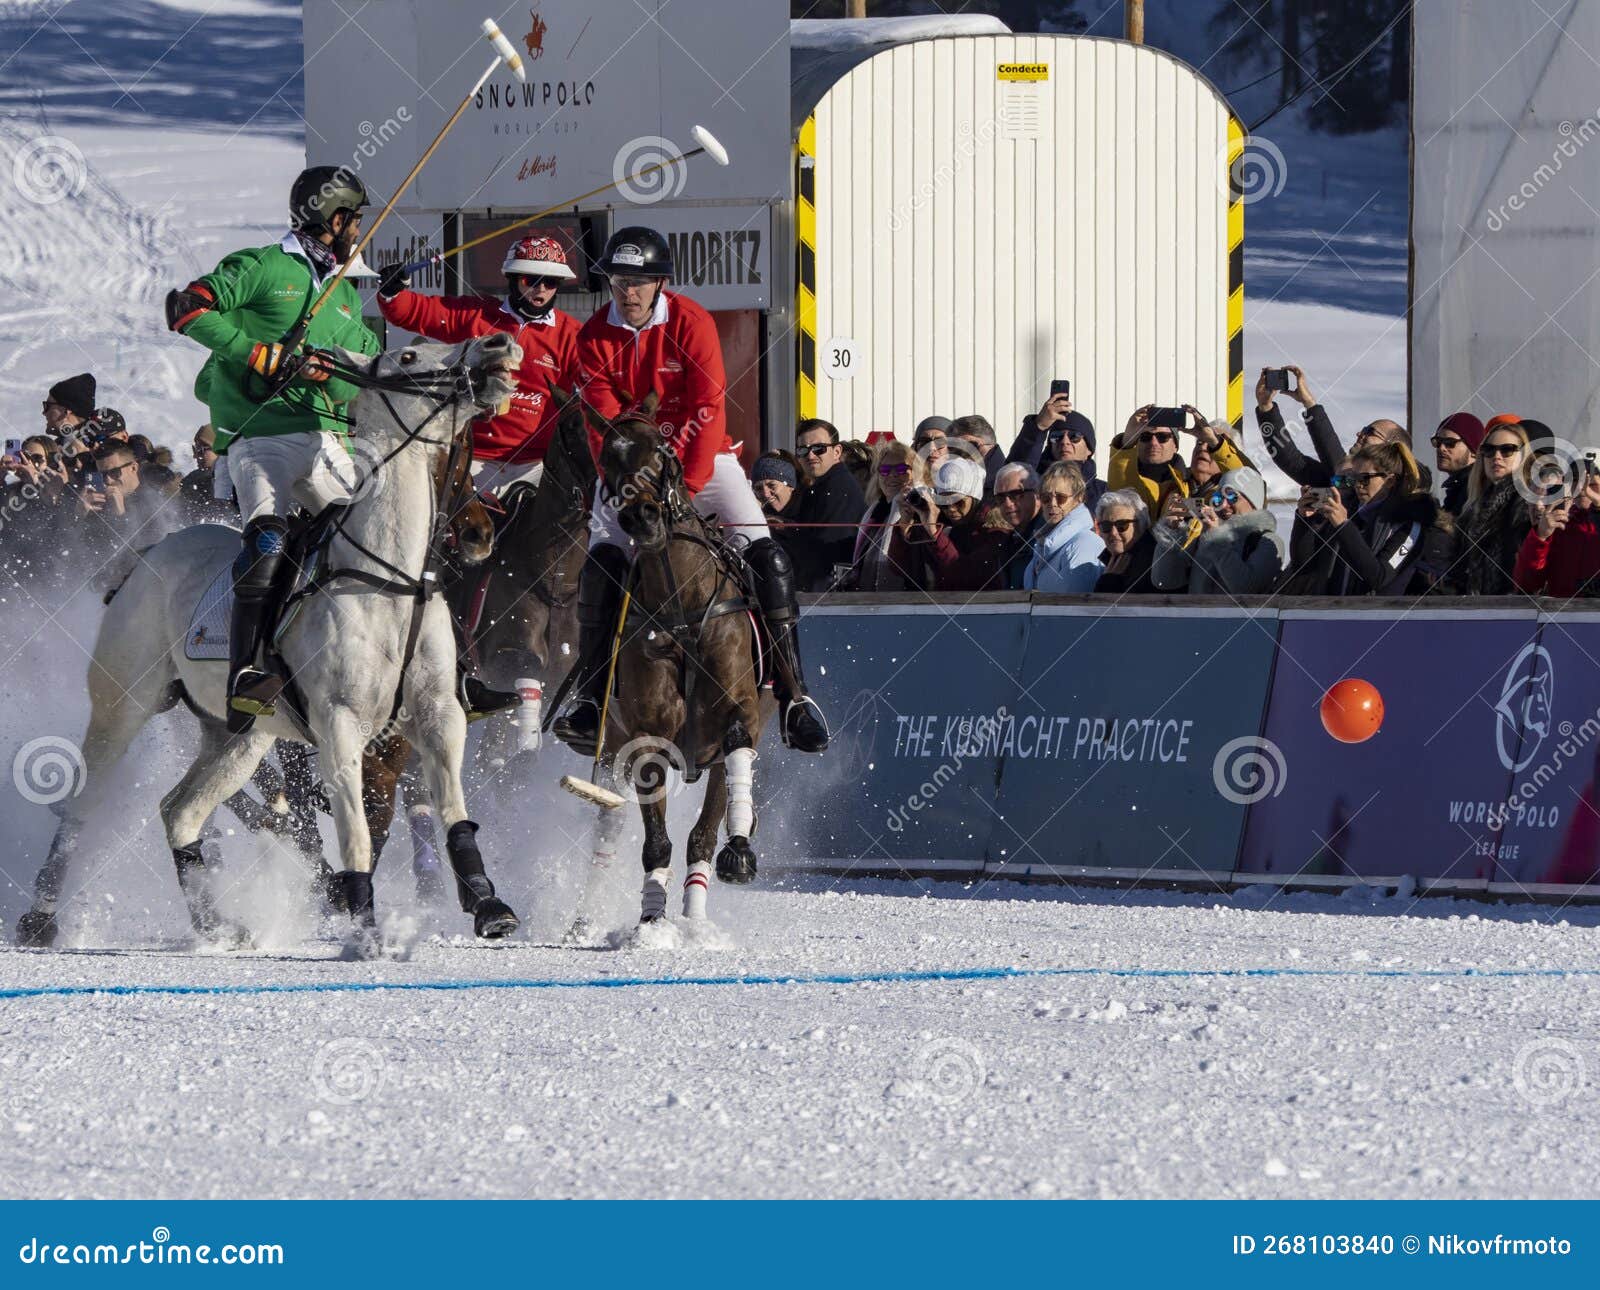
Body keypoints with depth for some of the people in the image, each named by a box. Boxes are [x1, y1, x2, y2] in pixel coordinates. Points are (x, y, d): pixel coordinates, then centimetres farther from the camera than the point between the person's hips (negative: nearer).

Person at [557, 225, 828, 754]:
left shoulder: (691, 324, -13)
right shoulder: (595, 337, -7)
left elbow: (708, 413, -18)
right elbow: (602, 423, -11)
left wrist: (686, 488, -26)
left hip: (700, 457, -1)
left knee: (765, 557, -17)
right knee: (602, 561, -20)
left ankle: (793, 695, -14)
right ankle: (589, 696, -16)